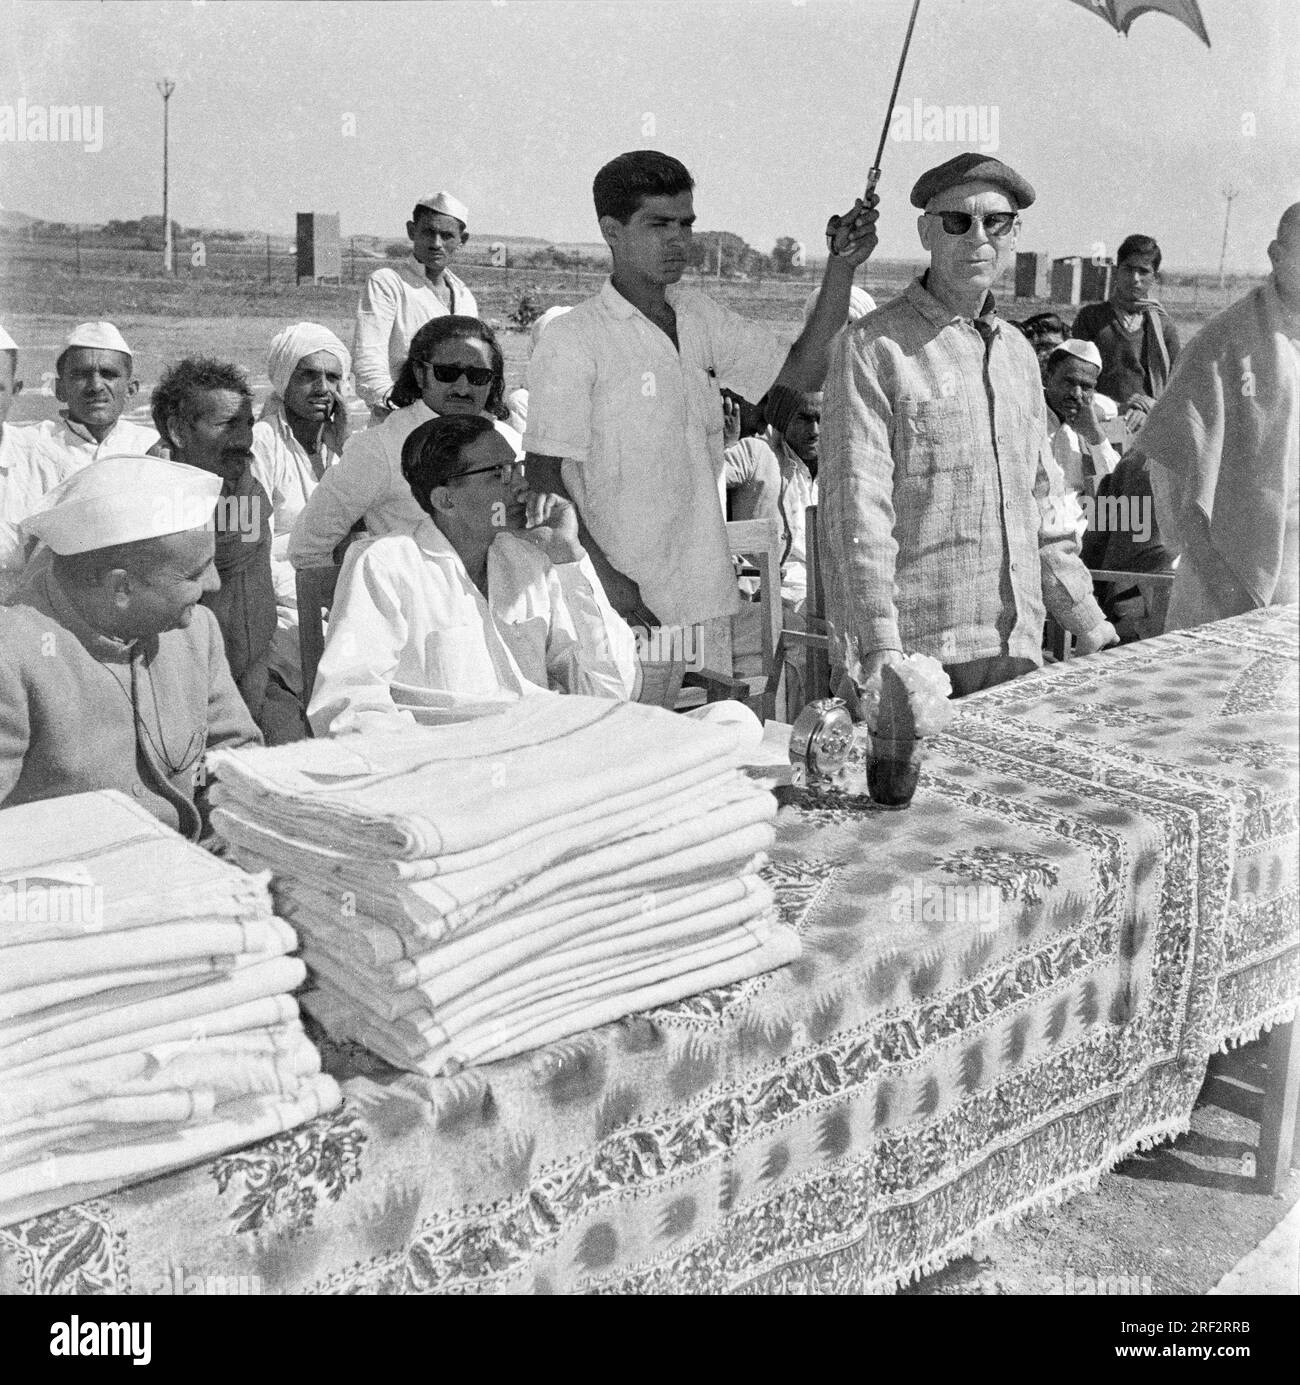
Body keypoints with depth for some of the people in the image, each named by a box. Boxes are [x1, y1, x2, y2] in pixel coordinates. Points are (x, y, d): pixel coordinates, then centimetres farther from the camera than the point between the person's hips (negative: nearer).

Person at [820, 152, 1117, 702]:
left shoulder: (1019, 353, 16)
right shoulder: (873, 347, -6)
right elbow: (855, 508, -14)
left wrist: (1087, 621, 19)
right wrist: (879, 645, -21)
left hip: (1015, 653, 6)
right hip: (914, 654, -6)